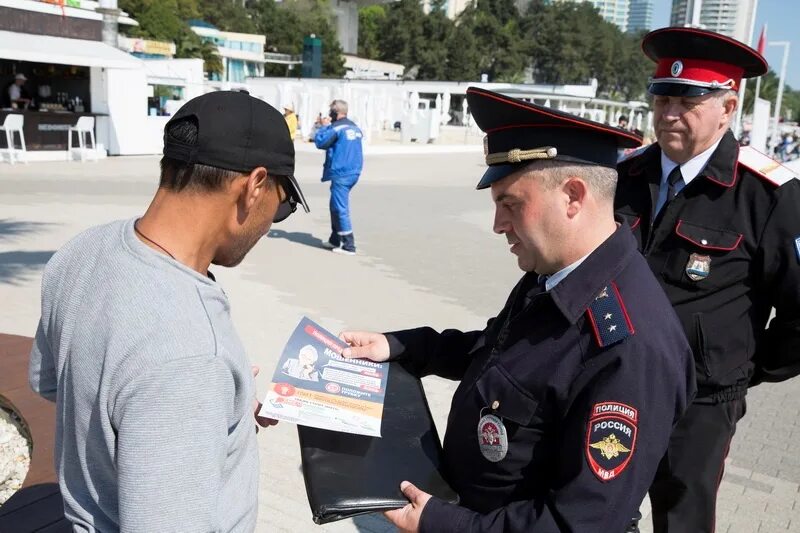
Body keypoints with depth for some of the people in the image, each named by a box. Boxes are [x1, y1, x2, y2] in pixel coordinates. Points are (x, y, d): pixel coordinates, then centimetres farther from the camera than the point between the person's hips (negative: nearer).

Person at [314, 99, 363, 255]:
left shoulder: (336, 128, -13)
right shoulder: (354, 127, 14)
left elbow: (320, 142, -9)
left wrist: (323, 126, 5)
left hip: (341, 174, -9)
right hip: (353, 172, 9)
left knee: (341, 209, -5)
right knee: (336, 207, 19)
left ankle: (349, 246, -4)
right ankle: (335, 240, 27)